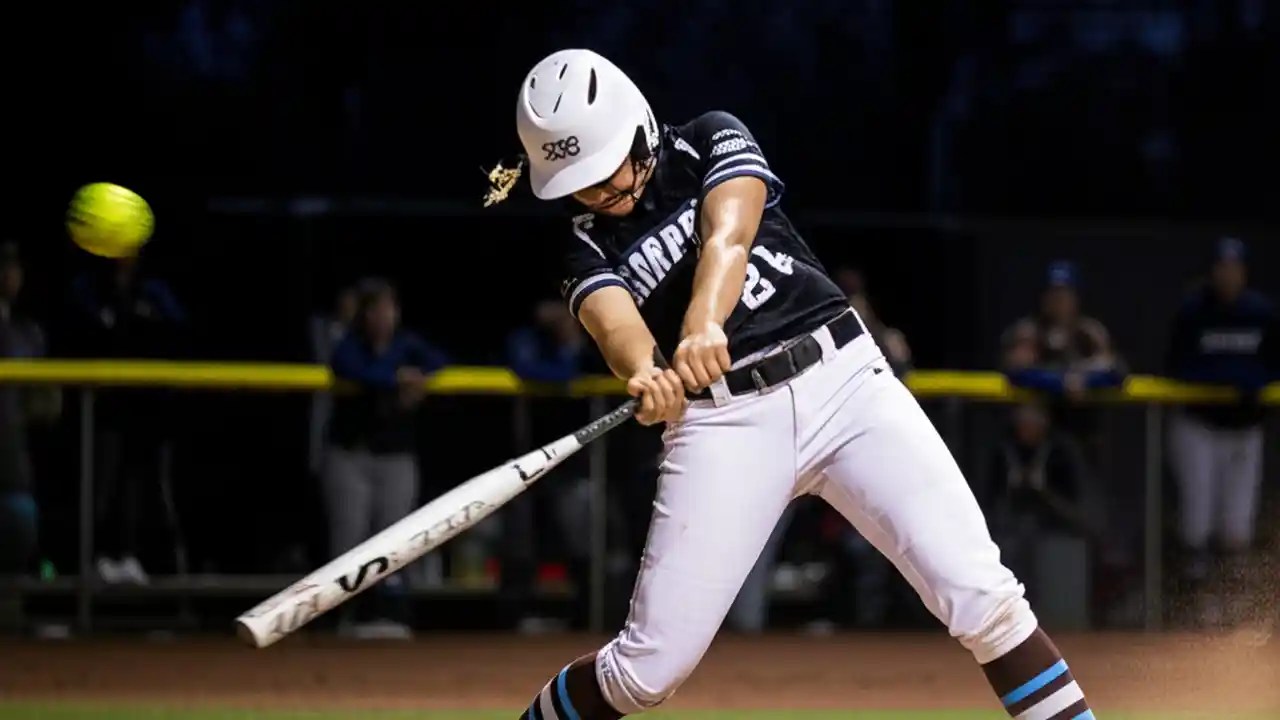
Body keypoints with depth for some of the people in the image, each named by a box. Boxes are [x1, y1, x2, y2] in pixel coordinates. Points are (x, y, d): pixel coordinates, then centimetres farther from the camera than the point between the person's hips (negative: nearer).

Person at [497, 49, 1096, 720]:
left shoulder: (711, 141, 4)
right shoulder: (586, 248, 5)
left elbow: (728, 233, -17)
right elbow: (613, 322, -17)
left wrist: (703, 323, -39)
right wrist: (646, 376, -42)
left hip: (843, 379, 0)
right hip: (721, 420, 0)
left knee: (981, 597, -16)